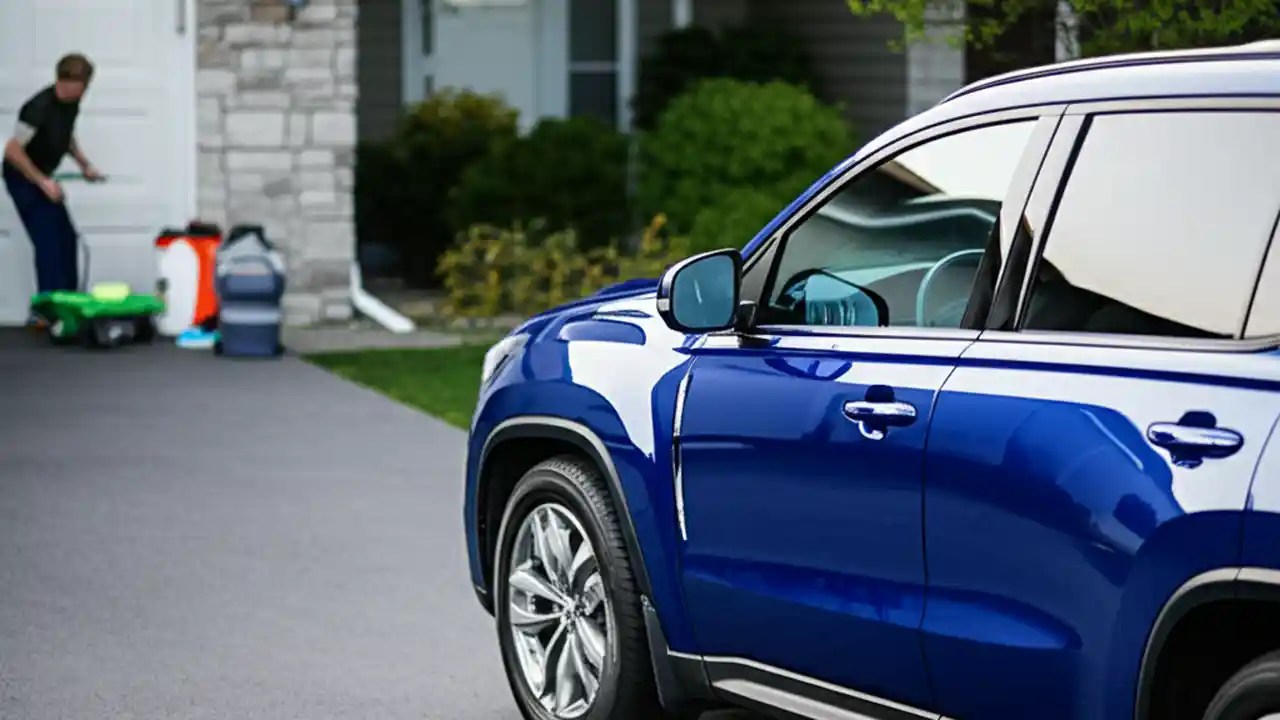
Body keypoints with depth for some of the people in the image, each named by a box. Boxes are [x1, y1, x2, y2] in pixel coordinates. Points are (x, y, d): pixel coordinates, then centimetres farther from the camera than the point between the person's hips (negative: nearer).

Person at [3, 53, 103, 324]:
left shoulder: (71, 103, -2)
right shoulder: (40, 108, -28)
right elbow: (13, 150, -29)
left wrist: (84, 165, 6)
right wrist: (42, 182, -27)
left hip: (42, 177, 9)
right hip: (23, 178, -9)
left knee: (66, 239, 11)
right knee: (48, 242, -13)